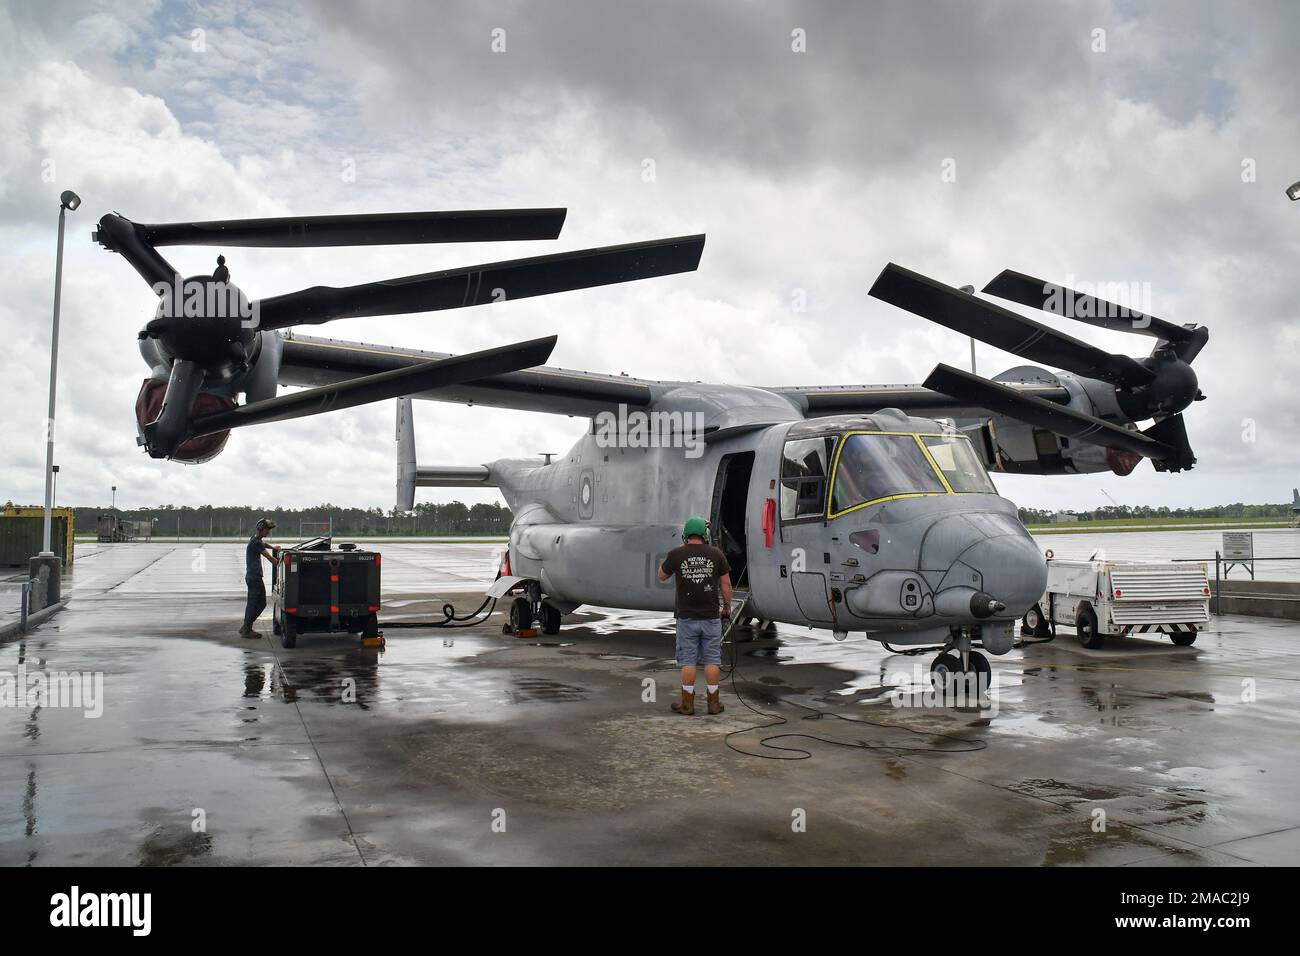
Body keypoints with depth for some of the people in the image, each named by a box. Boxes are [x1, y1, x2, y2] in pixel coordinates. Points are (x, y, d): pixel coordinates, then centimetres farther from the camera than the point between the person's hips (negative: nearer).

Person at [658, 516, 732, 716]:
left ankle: (687, 704, 11)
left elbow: (662, 576, 10)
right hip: (711, 617, 1)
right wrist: (727, 606, 15)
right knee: (712, 660, 8)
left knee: (688, 661, 6)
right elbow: (726, 583, 0)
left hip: (687, 617, -1)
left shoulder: (676, 554, -6)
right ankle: (714, 703, 12)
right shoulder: (716, 554, -4)